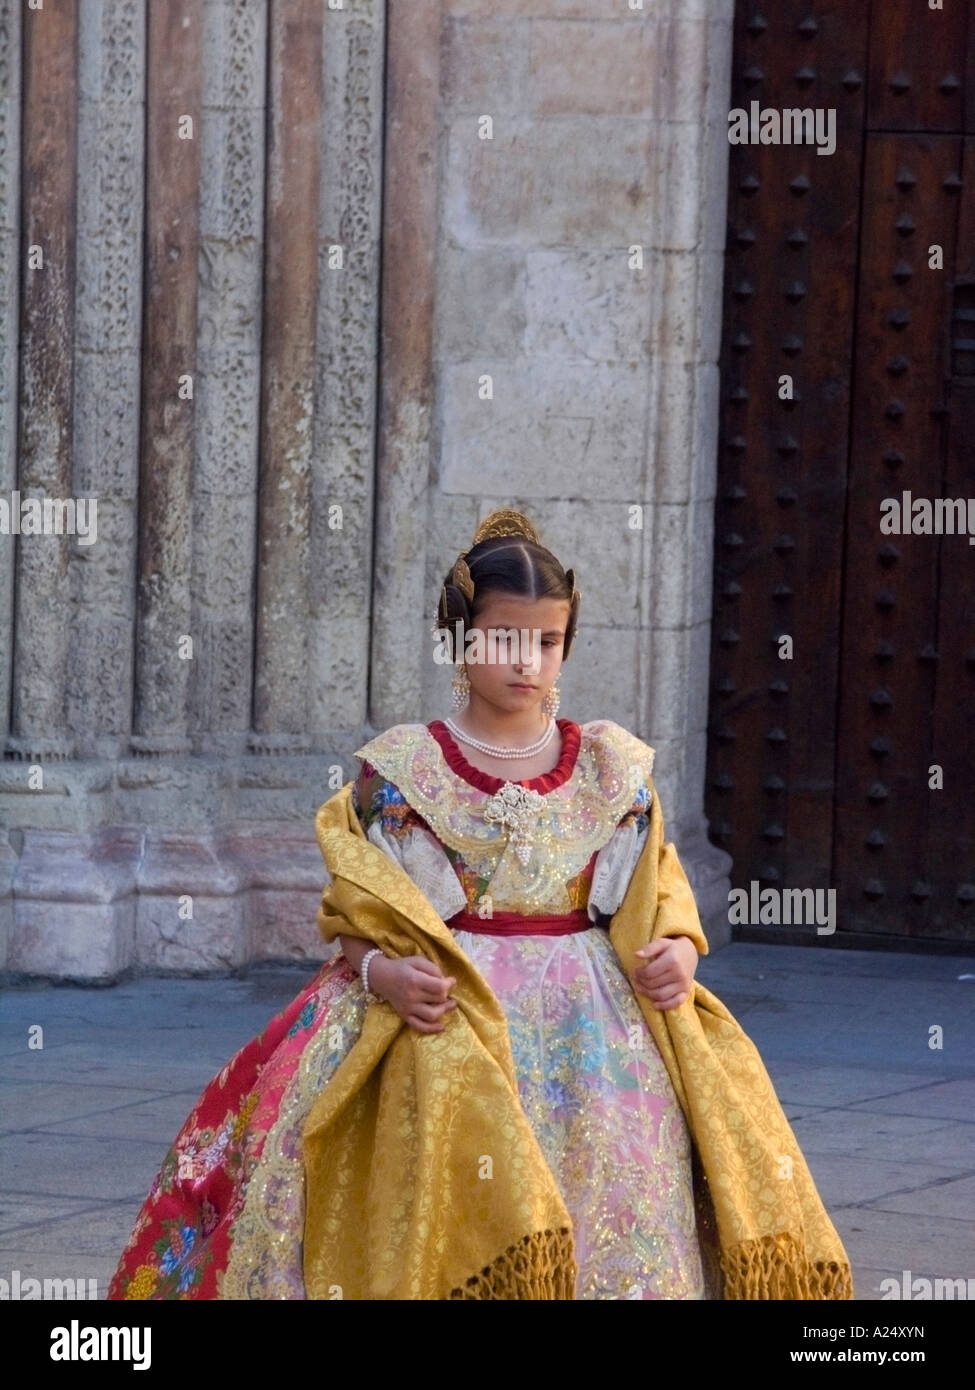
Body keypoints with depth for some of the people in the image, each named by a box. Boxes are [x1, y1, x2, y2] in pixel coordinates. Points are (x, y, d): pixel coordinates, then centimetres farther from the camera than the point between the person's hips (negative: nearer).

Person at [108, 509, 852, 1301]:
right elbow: (354, 922, 3)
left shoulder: (615, 769, 10)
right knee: (461, 1232, -14)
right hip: (448, 1030, -2)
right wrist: (380, 971, -18)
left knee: (617, 1235, -7)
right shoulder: (399, 769, 3)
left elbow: (655, 898, 14)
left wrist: (677, 951, -8)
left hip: (596, 1032, 2)